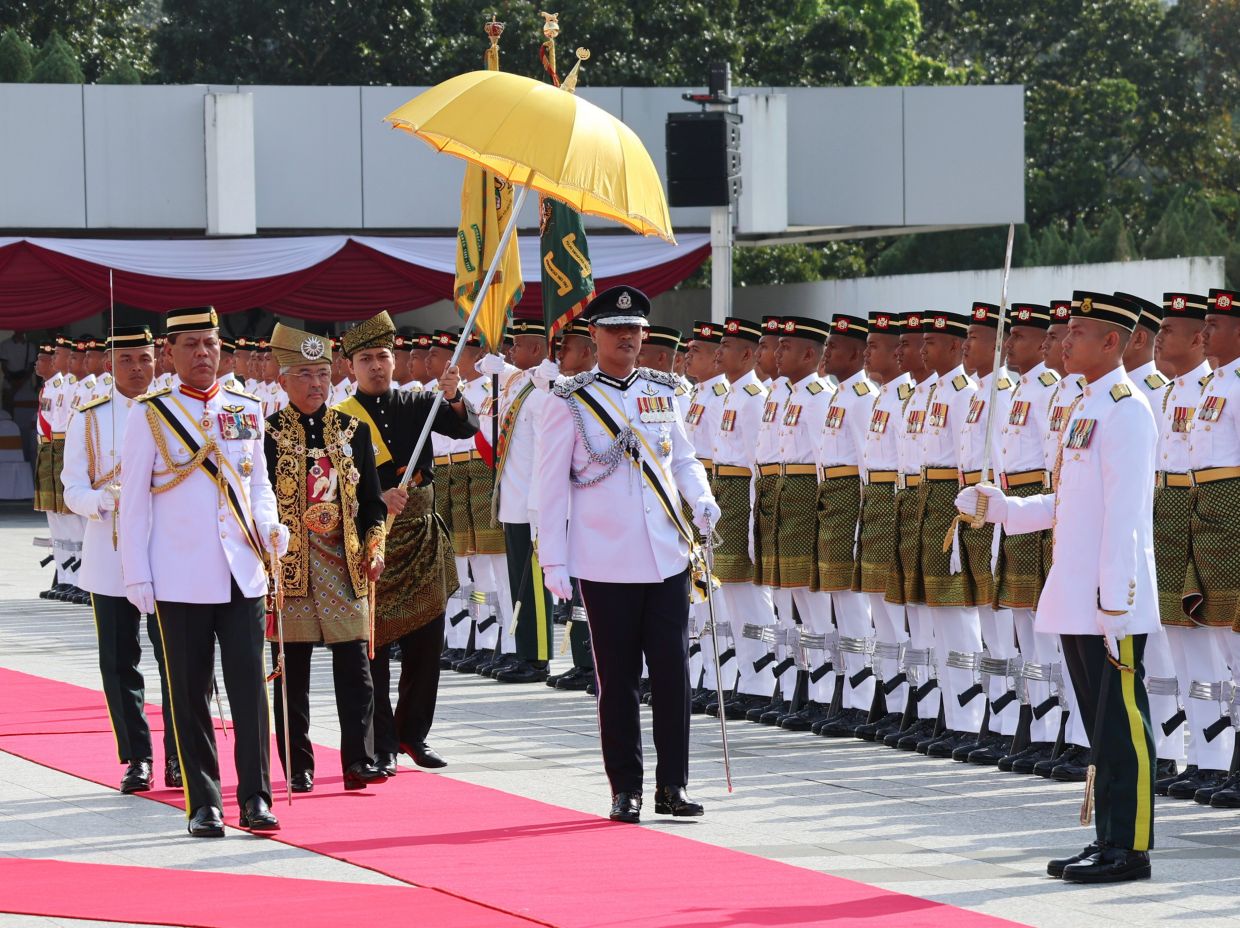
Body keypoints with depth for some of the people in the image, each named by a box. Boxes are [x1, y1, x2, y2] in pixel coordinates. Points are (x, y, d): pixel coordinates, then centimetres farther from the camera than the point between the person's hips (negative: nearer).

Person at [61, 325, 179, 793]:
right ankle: (137, 758, 12)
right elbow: (74, 491, 2)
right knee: (119, 662, 3)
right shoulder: (88, 419, 6)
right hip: (109, 556, 1)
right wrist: (106, 499, -19)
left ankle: (178, 756, 5)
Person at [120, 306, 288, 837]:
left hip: (242, 574, 2)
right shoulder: (152, 417, 0)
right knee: (190, 694, 2)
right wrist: (137, 577, -4)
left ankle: (255, 799, 3)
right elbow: (133, 503, 0)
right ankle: (203, 804, 9)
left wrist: (269, 525, -2)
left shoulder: (247, 412, 10)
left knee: (251, 687, -2)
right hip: (181, 580, -2)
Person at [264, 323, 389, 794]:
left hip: (345, 566, 2)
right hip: (290, 570, -2)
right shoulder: (267, 434, 0)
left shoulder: (354, 431, 10)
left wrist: (374, 547, -2)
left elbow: (371, 500, 13)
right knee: (292, 674, 3)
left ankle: (359, 760, -2)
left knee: (355, 669, -3)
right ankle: (298, 768, 9)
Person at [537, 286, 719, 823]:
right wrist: (553, 561, -6)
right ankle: (625, 790, 11)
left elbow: (683, 457, 19)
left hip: (667, 557, 3)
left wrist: (701, 498, -2)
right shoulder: (570, 401, -2)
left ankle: (671, 786, 9)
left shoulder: (662, 392, 9)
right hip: (606, 565, -3)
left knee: (672, 673, 1)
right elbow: (552, 484, -2)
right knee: (618, 678, 3)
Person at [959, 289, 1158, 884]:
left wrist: (1115, 603, -20)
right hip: (1075, 602, 9)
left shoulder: (1127, 410, -12)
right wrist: (1001, 509, 14)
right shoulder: (1083, 408, 17)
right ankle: (1108, 841, 18)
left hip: (1112, 602, -9)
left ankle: (1129, 848, -1)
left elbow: (1123, 516, -17)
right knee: (1101, 724, 13)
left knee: (1122, 724, -4)